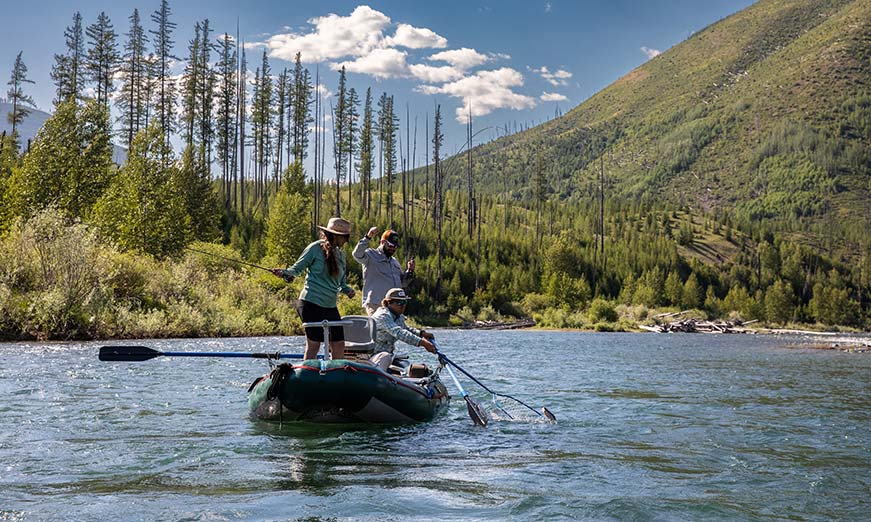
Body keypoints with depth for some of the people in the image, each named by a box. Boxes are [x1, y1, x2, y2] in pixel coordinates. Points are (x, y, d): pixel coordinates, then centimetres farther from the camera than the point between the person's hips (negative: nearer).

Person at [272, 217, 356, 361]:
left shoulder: (340, 254, 14)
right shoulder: (315, 248, -6)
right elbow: (297, 268, -1)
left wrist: (347, 290, 1)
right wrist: (285, 273, -21)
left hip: (330, 306, 7)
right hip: (312, 304, -7)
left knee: (339, 345, 6)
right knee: (313, 345, -5)